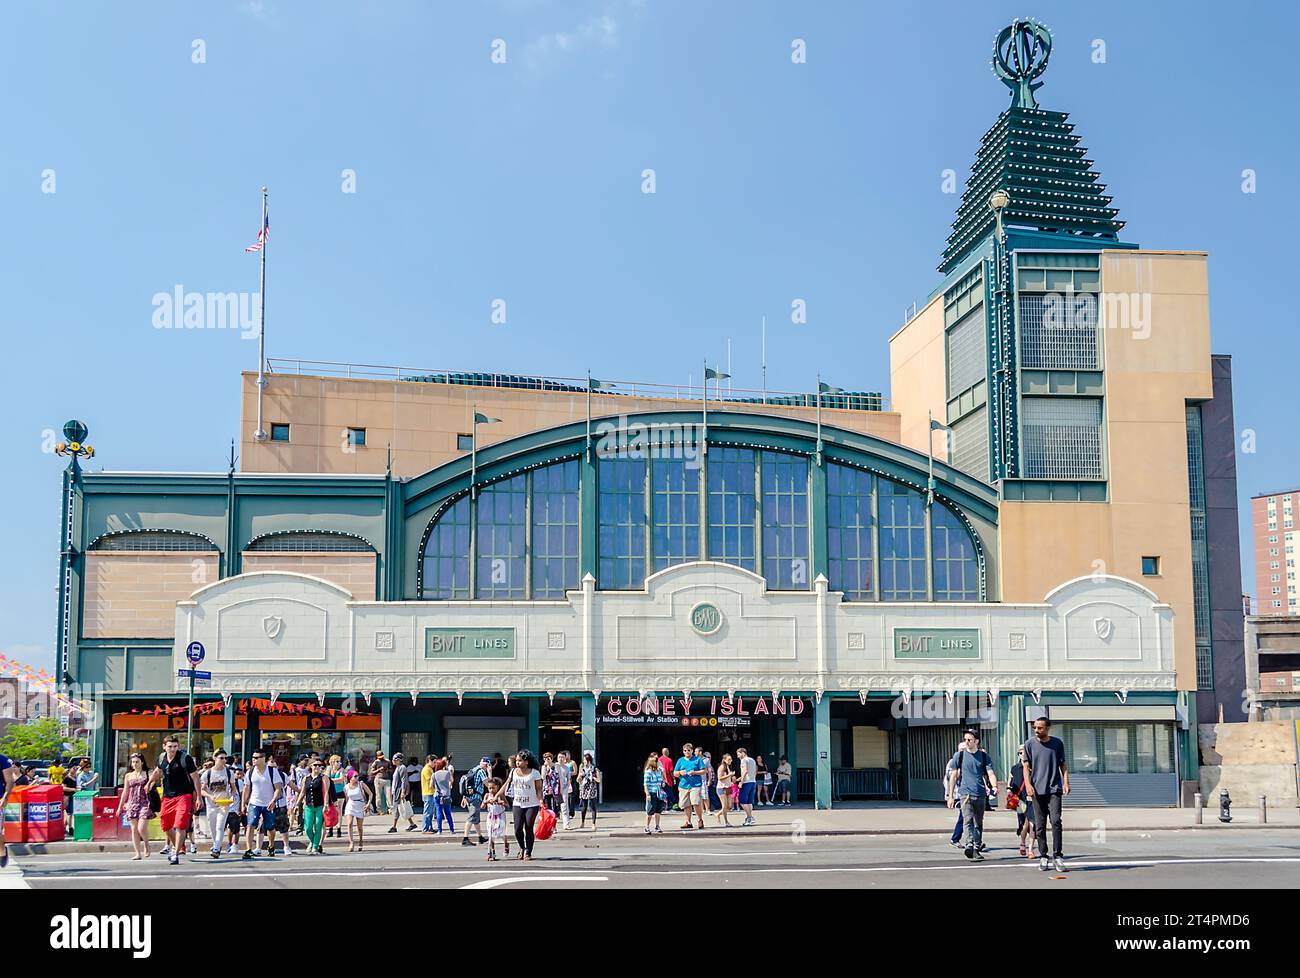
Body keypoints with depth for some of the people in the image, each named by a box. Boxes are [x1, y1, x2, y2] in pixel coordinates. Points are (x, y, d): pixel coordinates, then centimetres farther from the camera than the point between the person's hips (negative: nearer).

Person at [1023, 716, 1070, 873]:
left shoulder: (1057, 743, 7)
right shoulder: (1029, 744, 5)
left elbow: (1062, 765, 11)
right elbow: (1026, 766, 4)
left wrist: (1066, 783, -2)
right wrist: (1028, 784, -9)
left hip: (1054, 789, -1)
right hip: (1037, 790, 1)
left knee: (1056, 821, -12)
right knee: (1040, 825, 3)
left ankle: (1057, 856, -8)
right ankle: (1043, 857, 11)